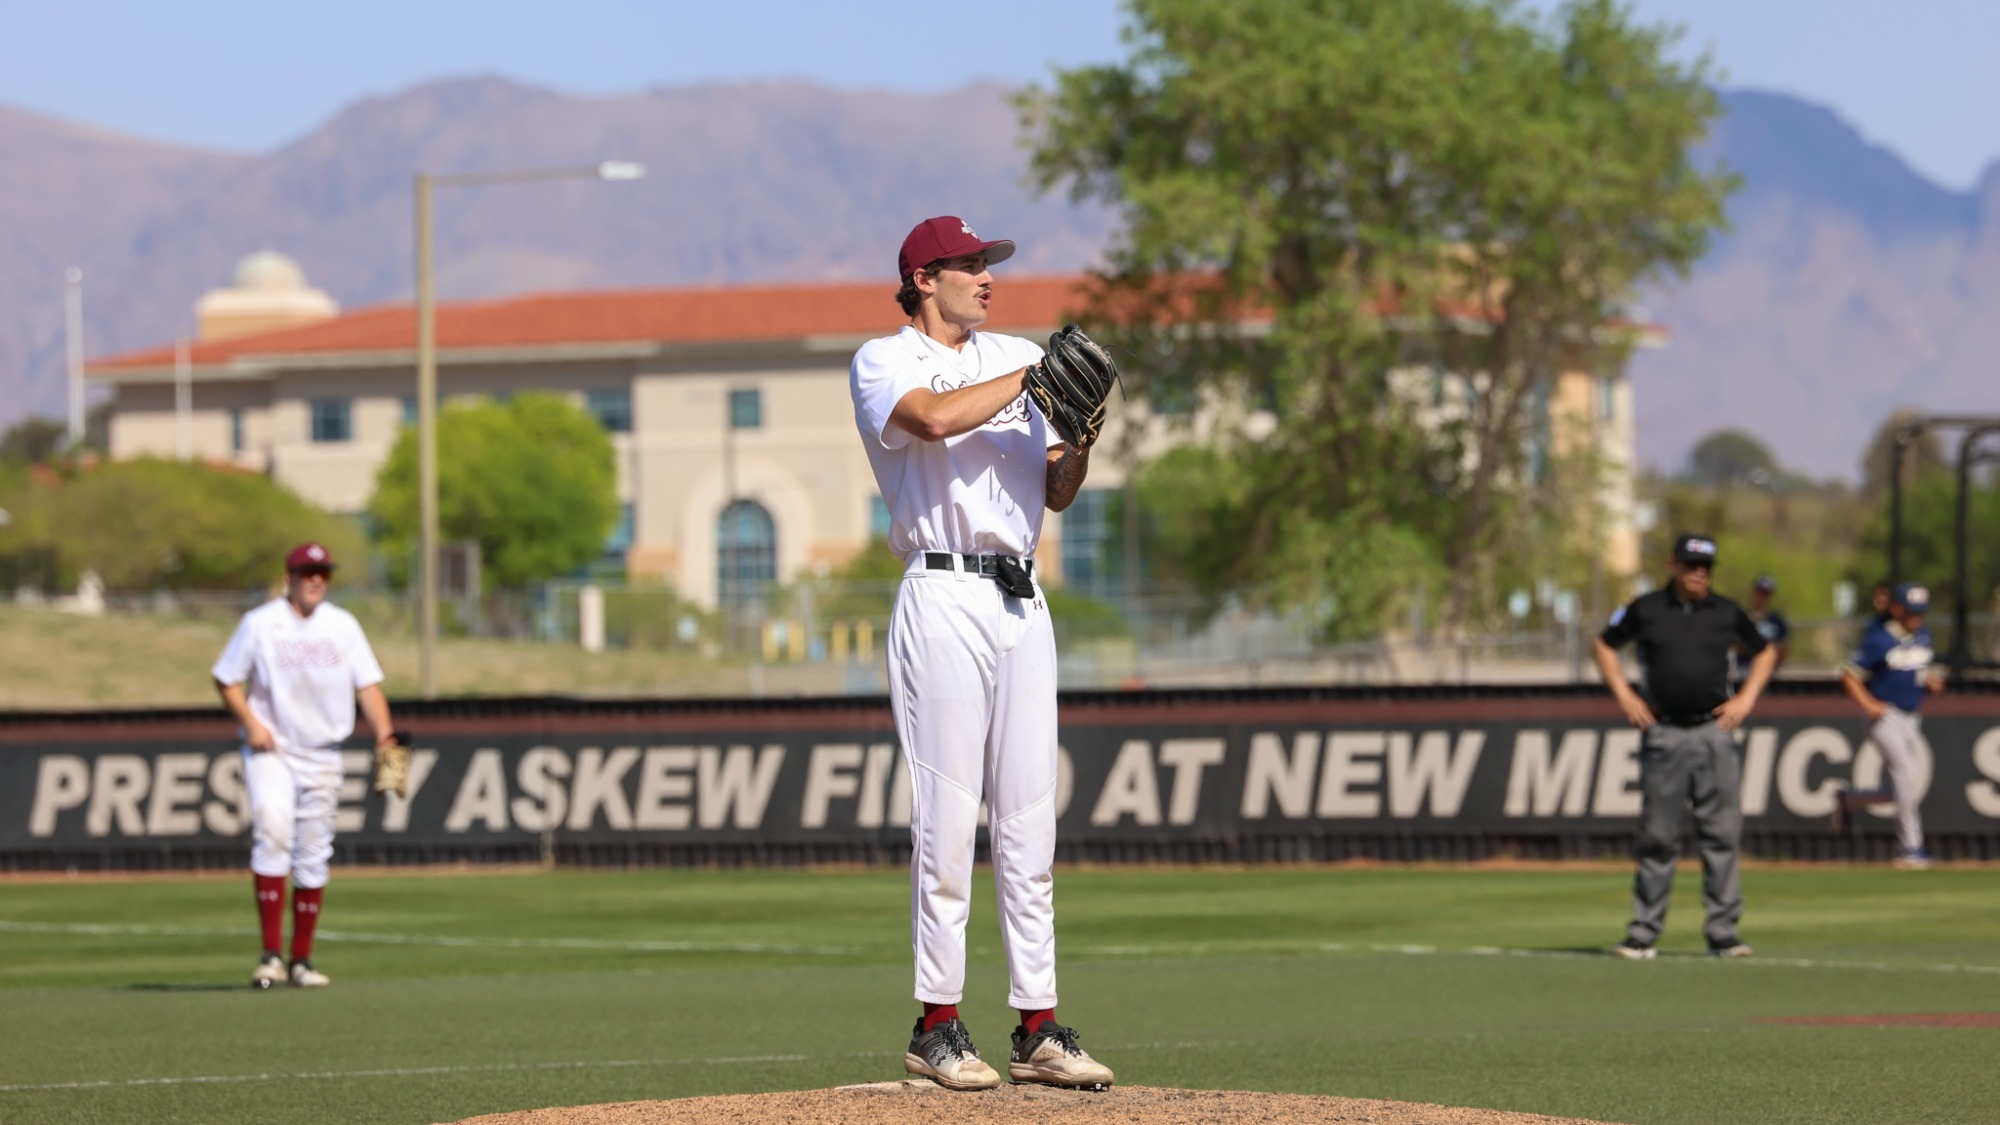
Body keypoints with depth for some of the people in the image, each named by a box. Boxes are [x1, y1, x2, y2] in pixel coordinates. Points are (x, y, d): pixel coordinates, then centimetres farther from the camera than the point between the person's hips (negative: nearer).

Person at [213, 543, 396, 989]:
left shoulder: (343, 626, 7)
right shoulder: (260, 624, -1)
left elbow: (367, 684, 5)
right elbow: (227, 680, 4)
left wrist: (384, 733, -11)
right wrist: (251, 722, -12)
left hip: (322, 755, 3)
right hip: (270, 751, -3)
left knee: (313, 858, 5)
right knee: (272, 829, -23)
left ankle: (301, 960, 15)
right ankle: (271, 955, -24)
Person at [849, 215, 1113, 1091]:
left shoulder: (1018, 359, 20)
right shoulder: (883, 362, 2)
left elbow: (1056, 494, 15)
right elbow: (933, 417, -21)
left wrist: (1078, 445, -5)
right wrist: (1033, 378, -13)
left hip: (1023, 600, 6)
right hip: (944, 599, -6)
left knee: (1030, 821, 4)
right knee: (948, 814, -8)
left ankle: (1038, 1028, 4)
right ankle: (937, 1027, -3)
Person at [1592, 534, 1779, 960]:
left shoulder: (1727, 612, 7)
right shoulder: (1646, 610, 3)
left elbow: (1765, 652, 21)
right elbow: (1603, 645, 15)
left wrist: (1746, 698, 8)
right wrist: (1623, 695, 4)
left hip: (1715, 732, 1)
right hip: (1663, 736, -1)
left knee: (1722, 835, -3)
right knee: (1657, 837, 1)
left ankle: (1723, 932, 1)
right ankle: (1643, 934, 5)